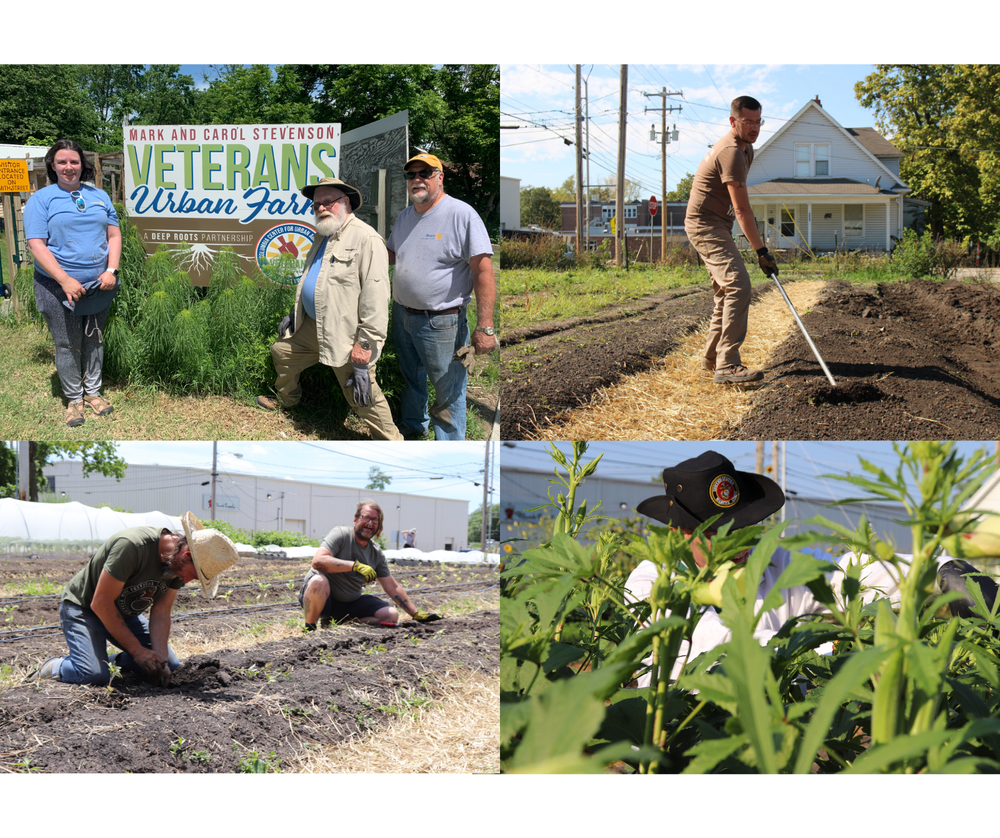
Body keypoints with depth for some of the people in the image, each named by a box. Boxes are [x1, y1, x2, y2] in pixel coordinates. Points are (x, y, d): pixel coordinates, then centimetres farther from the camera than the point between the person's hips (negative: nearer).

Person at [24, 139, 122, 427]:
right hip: (60, 289, -4)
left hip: (100, 286, 4)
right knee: (67, 346, 3)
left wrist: (111, 270, -8)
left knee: (94, 341, 14)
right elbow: (36, 245, -12)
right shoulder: (41, 199, -5)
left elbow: (114, 235, 9)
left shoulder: (99, 196, 9)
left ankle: (93, 391, 29)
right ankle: (74, 398, 17)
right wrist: (66, 281, -21)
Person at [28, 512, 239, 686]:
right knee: (95, 676, -28)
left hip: (125, 613, 7)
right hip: (83, 606, -7)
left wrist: (160, 658, -24)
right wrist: (137, 651, -26)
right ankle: (53, 668, 1)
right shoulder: (132, 545, -36)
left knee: (171, 666, -3)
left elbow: (161, 612, -8)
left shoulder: (178, 563, -12)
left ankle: (112, 662, 15)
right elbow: (100, 603, -30)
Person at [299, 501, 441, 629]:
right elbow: (318, 561, -29)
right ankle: (309, 628, -16)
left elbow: (392, 587, 12)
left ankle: (336, 623, -4)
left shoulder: (376, 553, 5)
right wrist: (356, 565, -34)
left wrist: (416, 614, 8)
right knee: (319, 580, -40)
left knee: (392, 615, -9)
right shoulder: (340, 535, -13)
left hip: (351, 602, 6)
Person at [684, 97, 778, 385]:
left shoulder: (746, 149, 12)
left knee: (726, 291, 15)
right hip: (705, 224, -11)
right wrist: (761, 251, -24)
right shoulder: (731, 152, -21)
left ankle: (712, 358, 25)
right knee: (738, 285, -22)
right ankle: (727, 364, -28)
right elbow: (741, 210, -24)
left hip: (717, 226, 11)